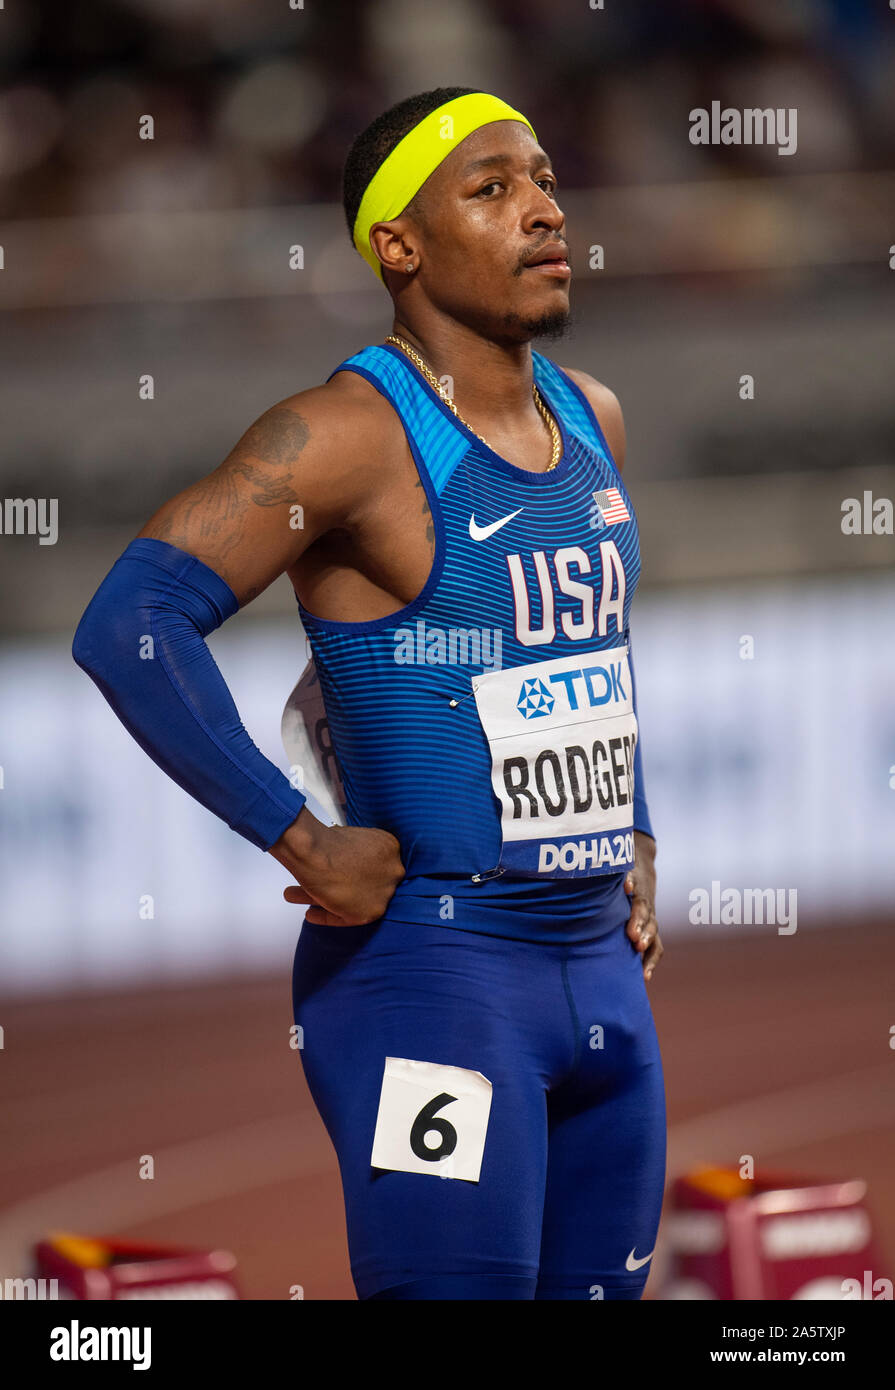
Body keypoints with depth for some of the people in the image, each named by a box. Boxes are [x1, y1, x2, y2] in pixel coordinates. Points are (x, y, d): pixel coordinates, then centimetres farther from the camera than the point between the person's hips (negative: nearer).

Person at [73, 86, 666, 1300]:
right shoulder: (352, 436, -13)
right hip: (430, 969, -8)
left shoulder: (591, 421, 12)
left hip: (600, 970, 8)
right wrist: (303, 846, -23)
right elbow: (130, 628, -24)